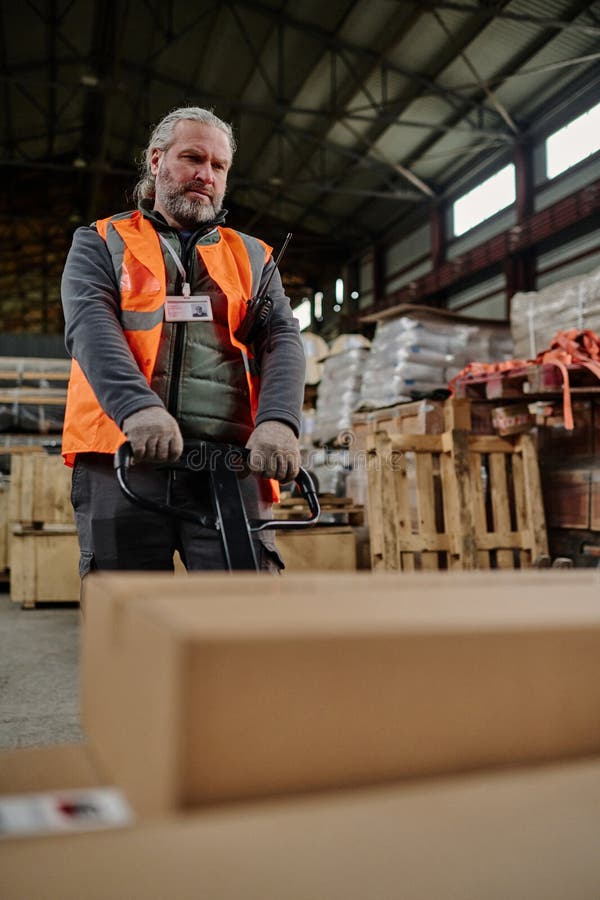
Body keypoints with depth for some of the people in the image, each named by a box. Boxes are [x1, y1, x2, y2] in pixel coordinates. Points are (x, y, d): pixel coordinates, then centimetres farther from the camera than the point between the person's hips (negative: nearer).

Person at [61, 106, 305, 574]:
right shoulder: (101, 244, 17)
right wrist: (137, 408, -24)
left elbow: (283, 340, 6)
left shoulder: (254, 257, 22)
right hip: (123, 459, 0)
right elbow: (89, 325, -3)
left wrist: (278, 421, -17)